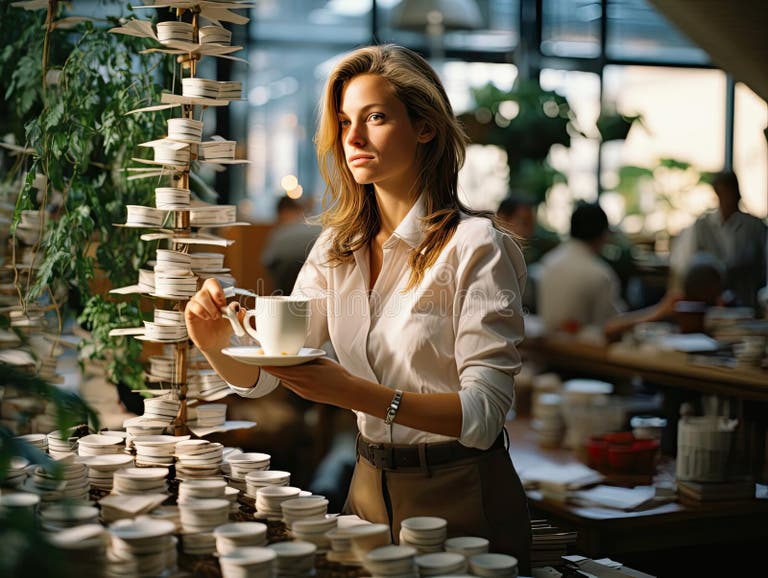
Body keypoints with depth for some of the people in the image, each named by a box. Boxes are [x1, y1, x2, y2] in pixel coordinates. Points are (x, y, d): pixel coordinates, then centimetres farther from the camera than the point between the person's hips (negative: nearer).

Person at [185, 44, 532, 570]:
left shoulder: (475, 247, -16)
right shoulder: (337, 248, 3)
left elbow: (485, 411, -22)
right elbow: (262, 374, 0)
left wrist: (357, 394, -34)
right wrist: (219, 346, -23)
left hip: (460, 496, -5)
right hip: (370, 486, 6)